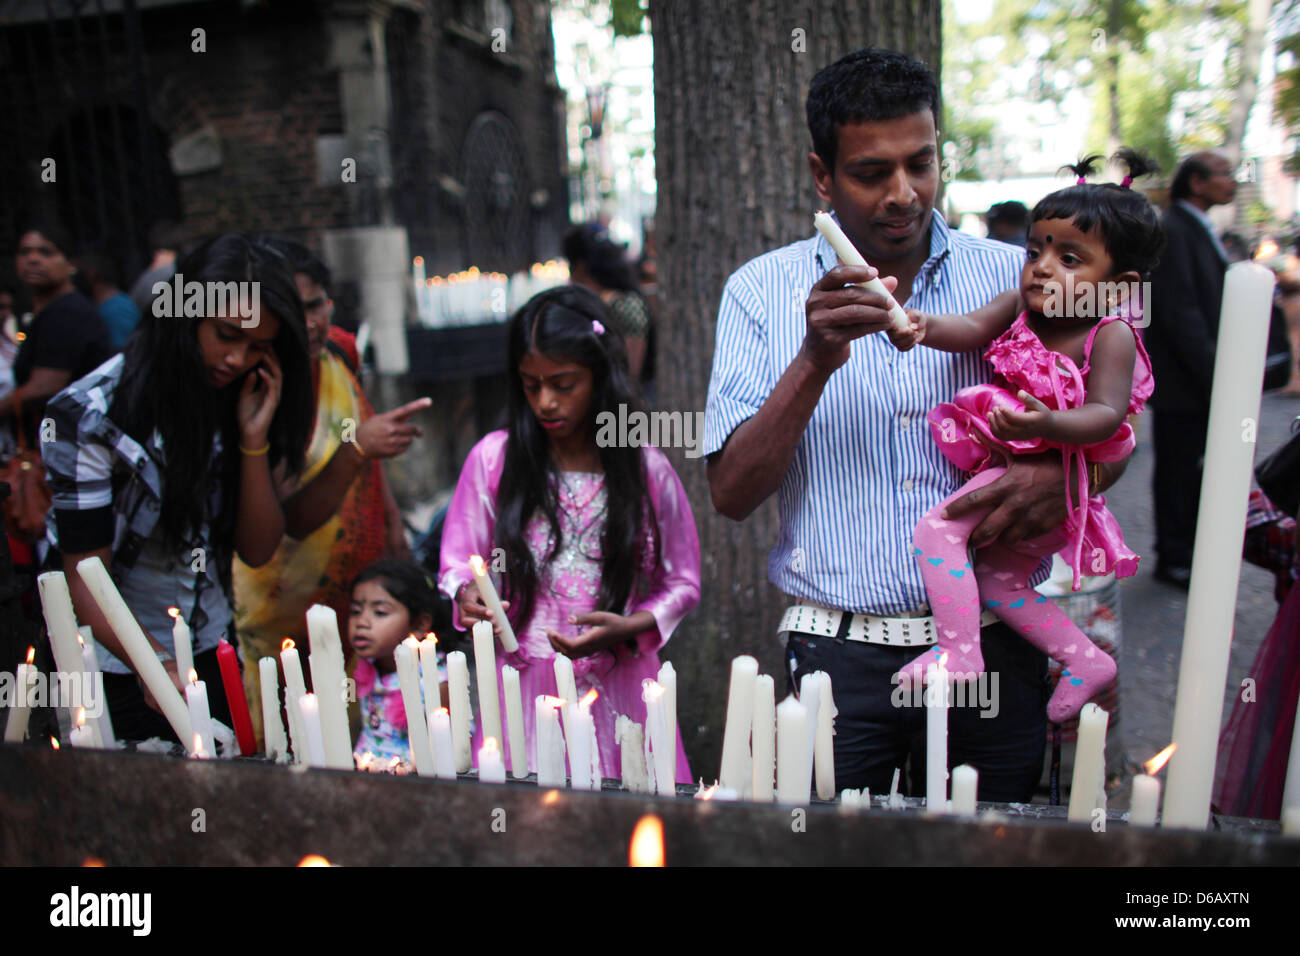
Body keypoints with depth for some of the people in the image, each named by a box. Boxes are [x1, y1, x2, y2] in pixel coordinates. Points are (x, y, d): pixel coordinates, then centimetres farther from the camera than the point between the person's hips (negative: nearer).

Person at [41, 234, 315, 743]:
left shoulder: (244, 402, -5)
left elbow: (258, 551, -7)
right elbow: (87, 580, -20)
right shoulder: (91, 415, -20)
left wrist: (253, 441, -20)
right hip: (115, 665, -4)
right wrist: (158, 667, -36)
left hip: (211, 649, 5)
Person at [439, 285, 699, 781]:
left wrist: (626, 628, -12)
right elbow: (458, 562, 8)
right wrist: (468, 596, -14)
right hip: (522, 685, 1)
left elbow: (682, 583, 4)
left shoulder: (646, 470, -3)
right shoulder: (493, 458, 0)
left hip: (618, 686, 0)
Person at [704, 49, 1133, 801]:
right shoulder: (762, 291, 0)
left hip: (994, 648, 2)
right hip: (841, 654, -1)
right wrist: (816, 361, -20)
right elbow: (732, 495, -7)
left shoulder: (1017, 277, 3)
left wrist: (1061, 473, -14)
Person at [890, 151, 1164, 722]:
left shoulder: (1112, 335, -13)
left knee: (936, 530, -20)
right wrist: (924, 327, -34)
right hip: (1009, 467, 9)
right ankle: (1086, 660, 27)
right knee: (994, 577, 16)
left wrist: (1049, 426, -43)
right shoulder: (1021, 304, 5)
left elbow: (1107, 414, -22)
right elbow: (973, 328, -12)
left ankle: (959, 653, -13)